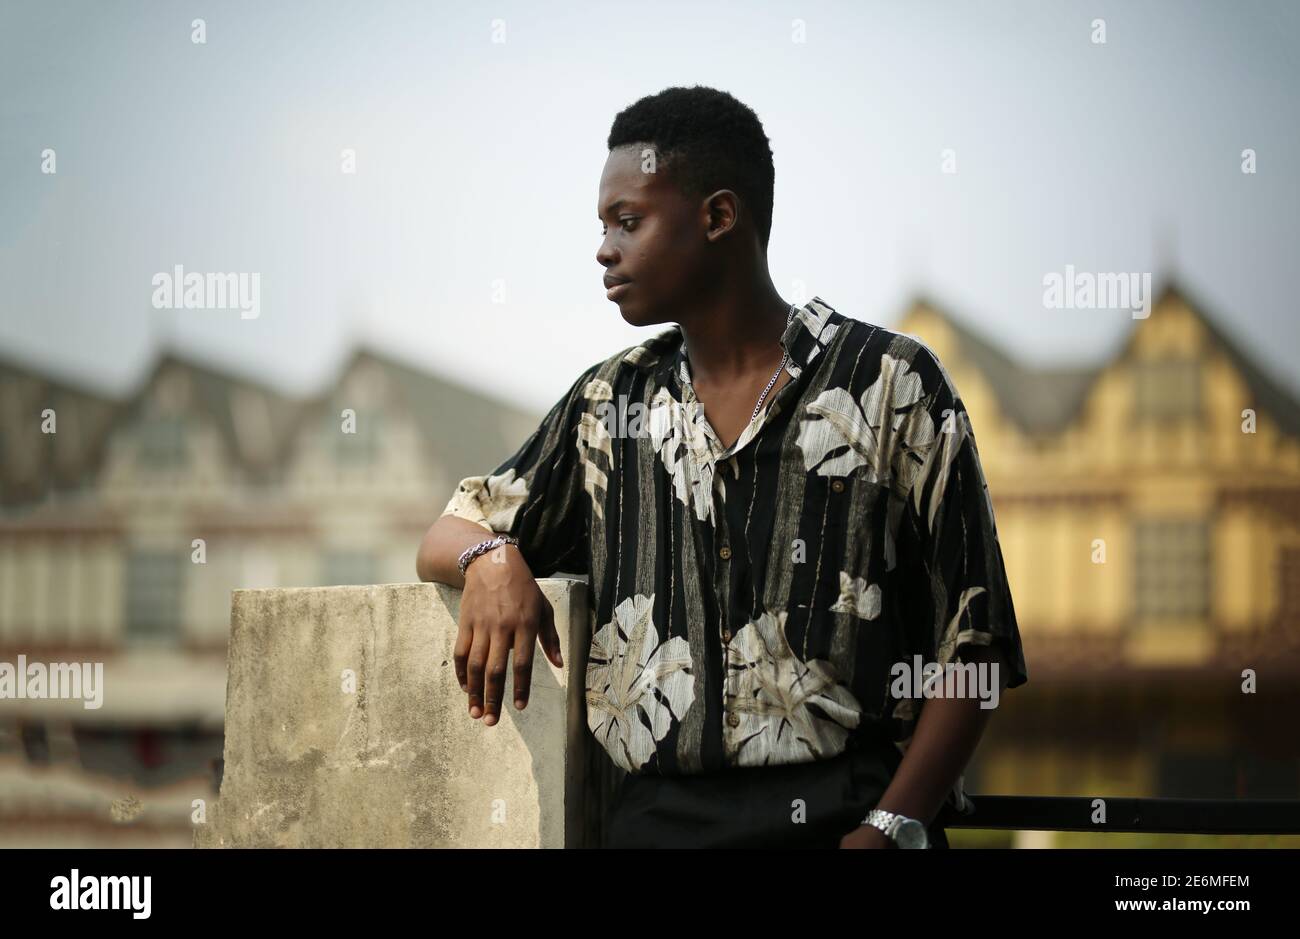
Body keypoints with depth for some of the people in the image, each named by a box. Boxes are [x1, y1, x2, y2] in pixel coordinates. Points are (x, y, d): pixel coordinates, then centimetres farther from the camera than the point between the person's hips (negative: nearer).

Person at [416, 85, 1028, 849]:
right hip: (656, 815, 4)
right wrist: (492, 558, -1)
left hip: (844, 812, -4)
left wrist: (891, 828, -12)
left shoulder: (891, 384, 4)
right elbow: (446, 539, 24)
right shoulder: (610, 405, 17)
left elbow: (971, 649, 0)